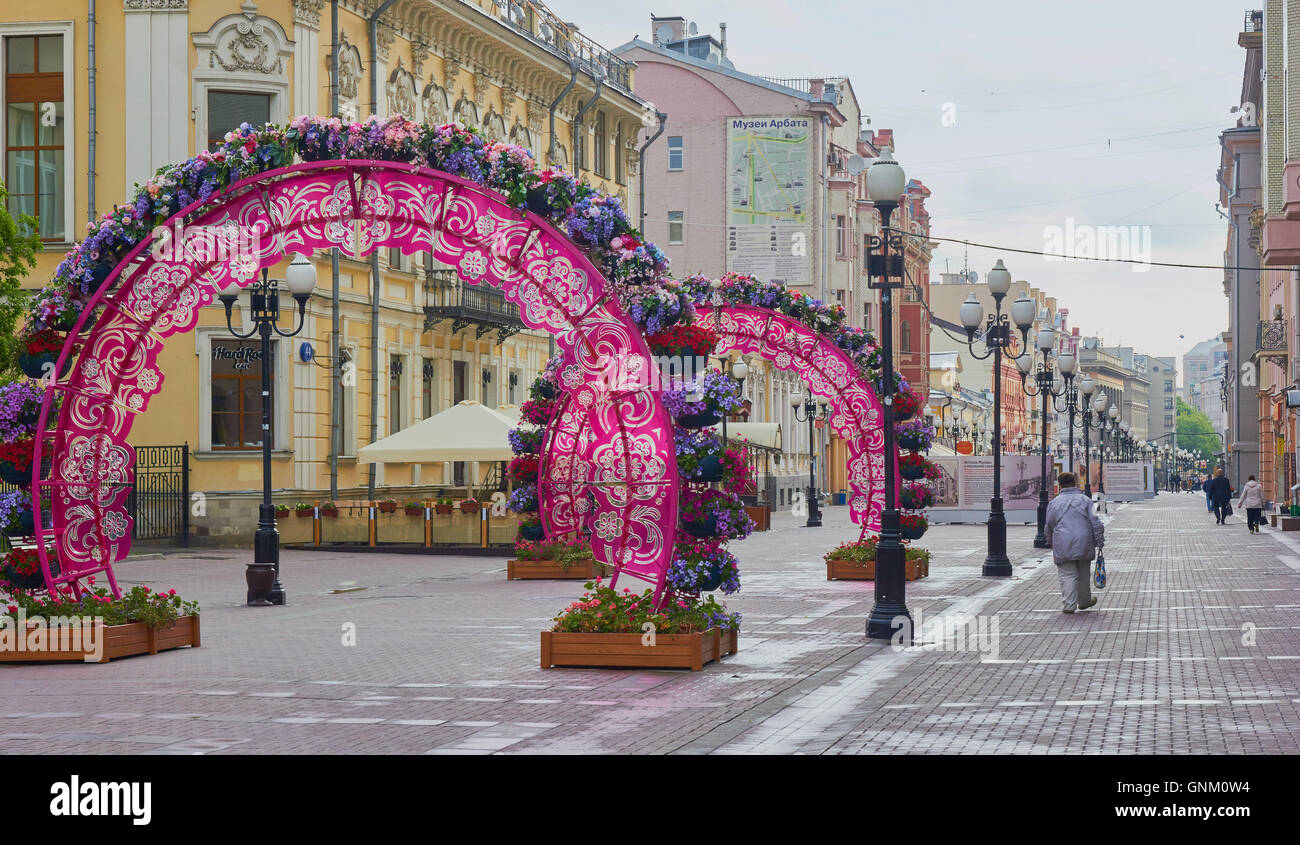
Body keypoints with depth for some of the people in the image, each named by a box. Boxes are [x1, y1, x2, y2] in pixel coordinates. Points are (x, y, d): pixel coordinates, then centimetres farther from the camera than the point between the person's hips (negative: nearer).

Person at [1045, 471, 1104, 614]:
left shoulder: (1054, 503, 5)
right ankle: (1084, 601, 30)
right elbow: (1095, 523, -2)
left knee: (1067, 575, 0)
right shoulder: (1084, 500, 3)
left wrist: (1051, 544, 26)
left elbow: (1049, 526, 12)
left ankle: (1069, 605, -9)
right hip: (1083, 543, 1)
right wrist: (1099, 542, 3)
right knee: (1083, 574, 16)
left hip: (1063, 545, -1)